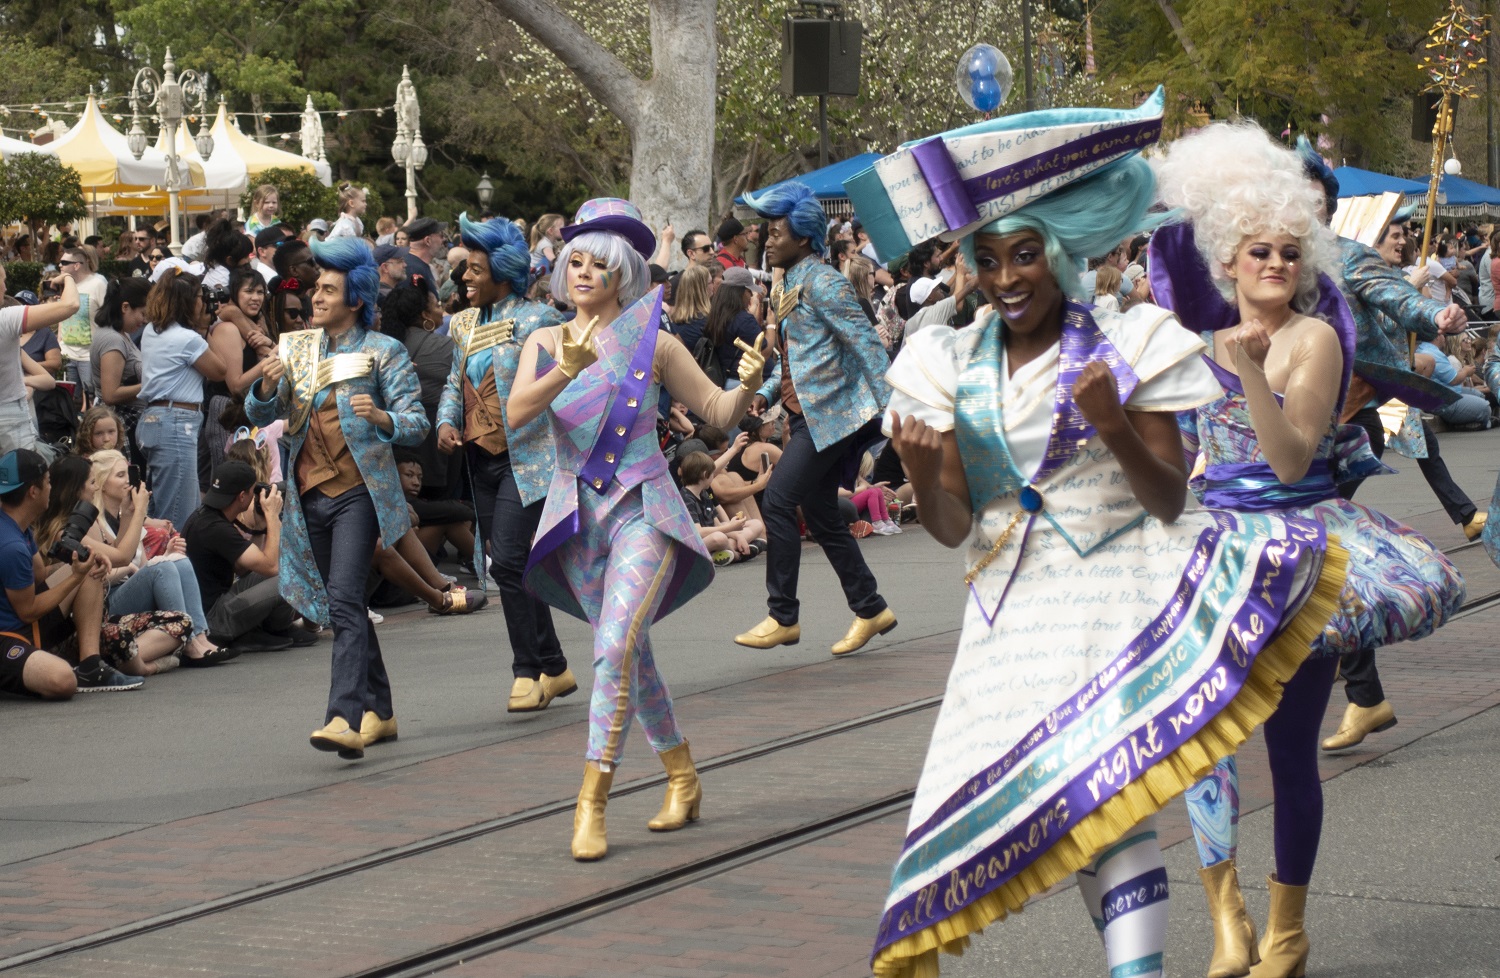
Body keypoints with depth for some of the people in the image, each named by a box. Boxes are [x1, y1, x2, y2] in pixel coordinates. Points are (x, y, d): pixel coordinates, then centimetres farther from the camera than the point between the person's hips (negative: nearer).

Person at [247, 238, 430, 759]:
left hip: (358, 490, -5)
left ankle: (345, 719, -27)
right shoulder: (297, 349, 12)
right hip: (310, 495, 6)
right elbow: (258, 413, 8)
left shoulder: (383, 352, -2)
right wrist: (267, 387, -14)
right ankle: (378, 711, 24)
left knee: (344, 600, -19)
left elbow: (416, 424, -7)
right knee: (345, 605, 12)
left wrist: (380, 418, -28)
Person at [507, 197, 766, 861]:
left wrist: (747, 385, -18)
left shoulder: (653, 343, -1)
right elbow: (516, 413, -13)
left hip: (642, 508, -4)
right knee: (631, 656, 12)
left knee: (615, 646, -19)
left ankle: (591, 805, -19)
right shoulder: (545, 344, 4)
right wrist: (569, 368, -30)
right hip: (578, 516, 4)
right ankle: (683, 779, 30)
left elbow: (719, 411, 4)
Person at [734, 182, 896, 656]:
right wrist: (767, 392, 7)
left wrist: (889, 406, -20)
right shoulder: (785, 287, 15)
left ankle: (783, 617, -8)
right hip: (806, 416, 10)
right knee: (820, 515, 10)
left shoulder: (822, 283, -12)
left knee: (778, 501, -14)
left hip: (831, 414, -10)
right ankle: (870, 609, 20)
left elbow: (866, 344, -16)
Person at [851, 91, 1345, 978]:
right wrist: (921, 472, -17)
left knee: (1115, 800, -15)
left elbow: (1171, 502, -3)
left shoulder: (1127, 348, -2)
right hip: (1012, 614, 4)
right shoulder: (955, 366, 6)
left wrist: (1116, 429, -20)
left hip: (1118, 603, -4)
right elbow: (954, 528, 4)